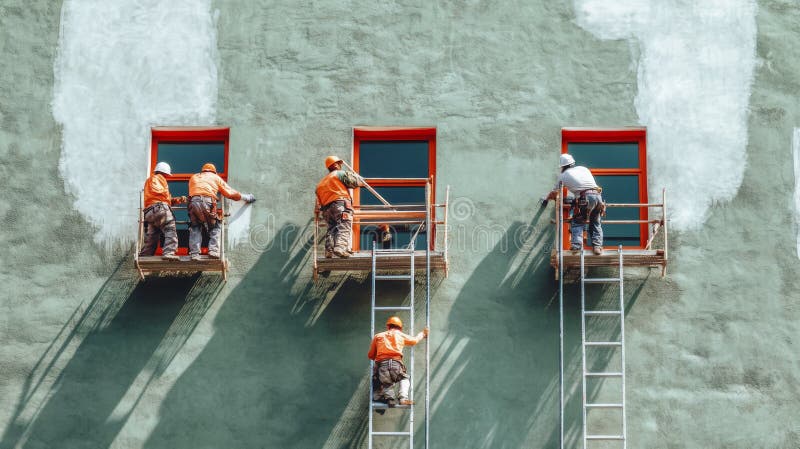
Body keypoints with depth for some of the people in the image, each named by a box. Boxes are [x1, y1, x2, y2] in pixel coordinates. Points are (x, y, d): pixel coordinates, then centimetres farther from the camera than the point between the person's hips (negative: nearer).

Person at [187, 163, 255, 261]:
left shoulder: (194, 177, 33)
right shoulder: (215, 177, 26)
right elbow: (230, 193, 26)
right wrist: (246, 198, 37)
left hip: (193, 201, 2)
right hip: (208, 201, -2)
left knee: (195, 228, 13)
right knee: (214, 228, 13)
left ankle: (194, 253, -1)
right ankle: (213, 250, -5)